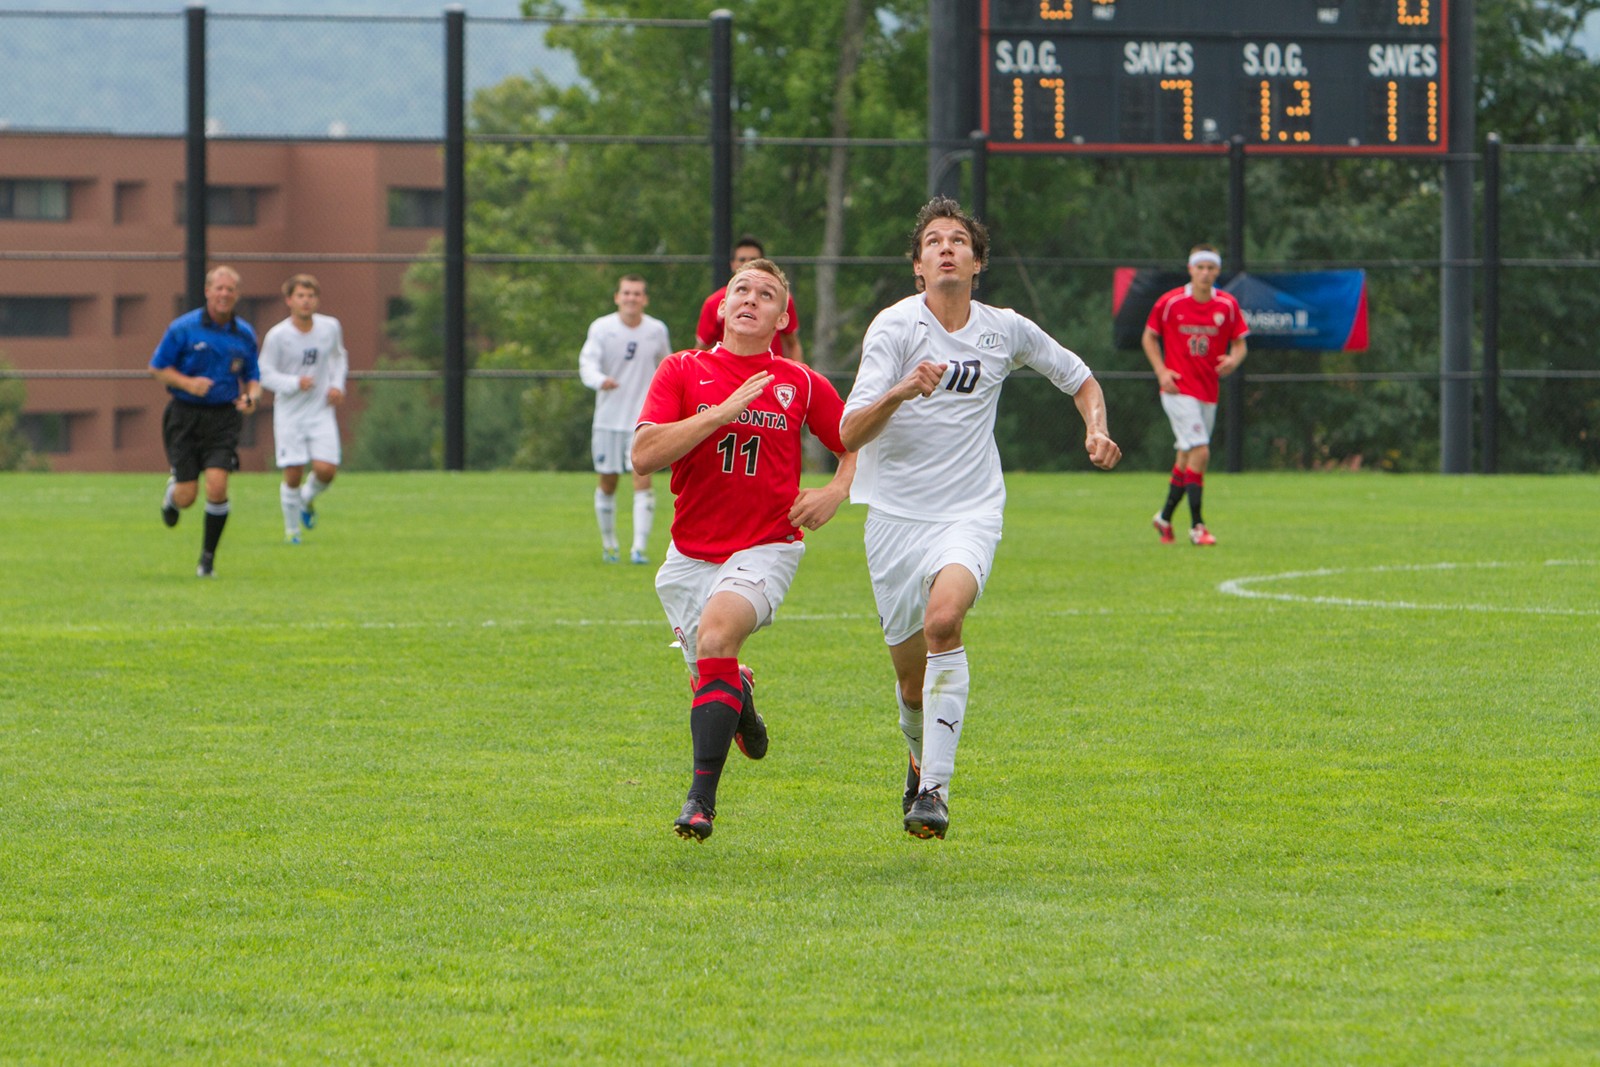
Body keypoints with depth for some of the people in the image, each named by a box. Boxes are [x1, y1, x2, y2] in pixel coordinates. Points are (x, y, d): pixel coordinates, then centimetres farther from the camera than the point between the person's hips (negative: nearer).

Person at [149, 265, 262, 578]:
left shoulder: (244, 334, 6)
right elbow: (157, 369, 0)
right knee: (187, 497, -4)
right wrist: (187, 383, -16)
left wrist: (250, 396, -7)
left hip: (224, 416, 1)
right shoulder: (183, 328, -4)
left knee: (217, 486, -16)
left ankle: (208, 558, 0)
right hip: (185, 415, -1)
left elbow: (252, 377, 16)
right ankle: (172, 492, 37)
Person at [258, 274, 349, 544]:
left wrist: (338, 385, 2)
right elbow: (265, 373, -6)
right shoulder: (277, 335, -12)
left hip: (321, 411, 2)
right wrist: (294, 383, -21)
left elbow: (339, 357, 18)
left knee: (326, 470, -11)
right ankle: (292, 529, 17)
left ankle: (307, 499, 24)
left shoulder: (331, 327, -1)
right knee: (293, 475, -5)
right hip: (289, 413, -2)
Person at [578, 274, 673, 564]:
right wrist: (600, 380, -40)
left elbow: (666, 367, 18)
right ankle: (608, 544, 28)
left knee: (643, 480, -14)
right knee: (607, 483, 9)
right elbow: (587, 363, -19)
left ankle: (640, 548, -15)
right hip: (608, 417, 0)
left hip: (643, 419, 0)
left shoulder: (657, 330, 0)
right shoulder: (602, 328, -7)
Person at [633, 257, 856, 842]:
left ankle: (702, 796, -32)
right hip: (690, 555, 3)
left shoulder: (801, 385, 4)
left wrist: (835, 492, -3)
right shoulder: (682, 371, 2)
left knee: (718, 633, -30)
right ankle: (741, 696, 48)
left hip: (766, 547, -3)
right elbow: (644, 454, -11)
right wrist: (723, 413, -17)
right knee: (711, 674, 7)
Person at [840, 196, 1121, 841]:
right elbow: (849, 434, -16)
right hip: (896, 515, 0)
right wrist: (902, 391, -33)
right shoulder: (894, 327, -7)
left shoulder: (1006, 331, 3)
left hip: (970, 511, 0)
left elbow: (1080, 378, 23)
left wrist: (1096, 430, 3)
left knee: (944, 619, -30)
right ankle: (921, 759, 40)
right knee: (911, 673, 5)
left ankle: (936, 788, -27)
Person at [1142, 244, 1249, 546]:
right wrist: (1161, 370, -7)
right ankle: (1196, 526, -13)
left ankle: (1165, 516, 32)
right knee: (1200, 451, -17)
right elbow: (1149, 336, 7)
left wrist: (1233, 360, -15)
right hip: (1179, 389, -4)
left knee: (1186, 457, 13)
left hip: (1208, 392, 4)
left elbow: (1239, 343, 8)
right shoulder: (1169, 302, -4)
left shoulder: (1228, 305, 3)